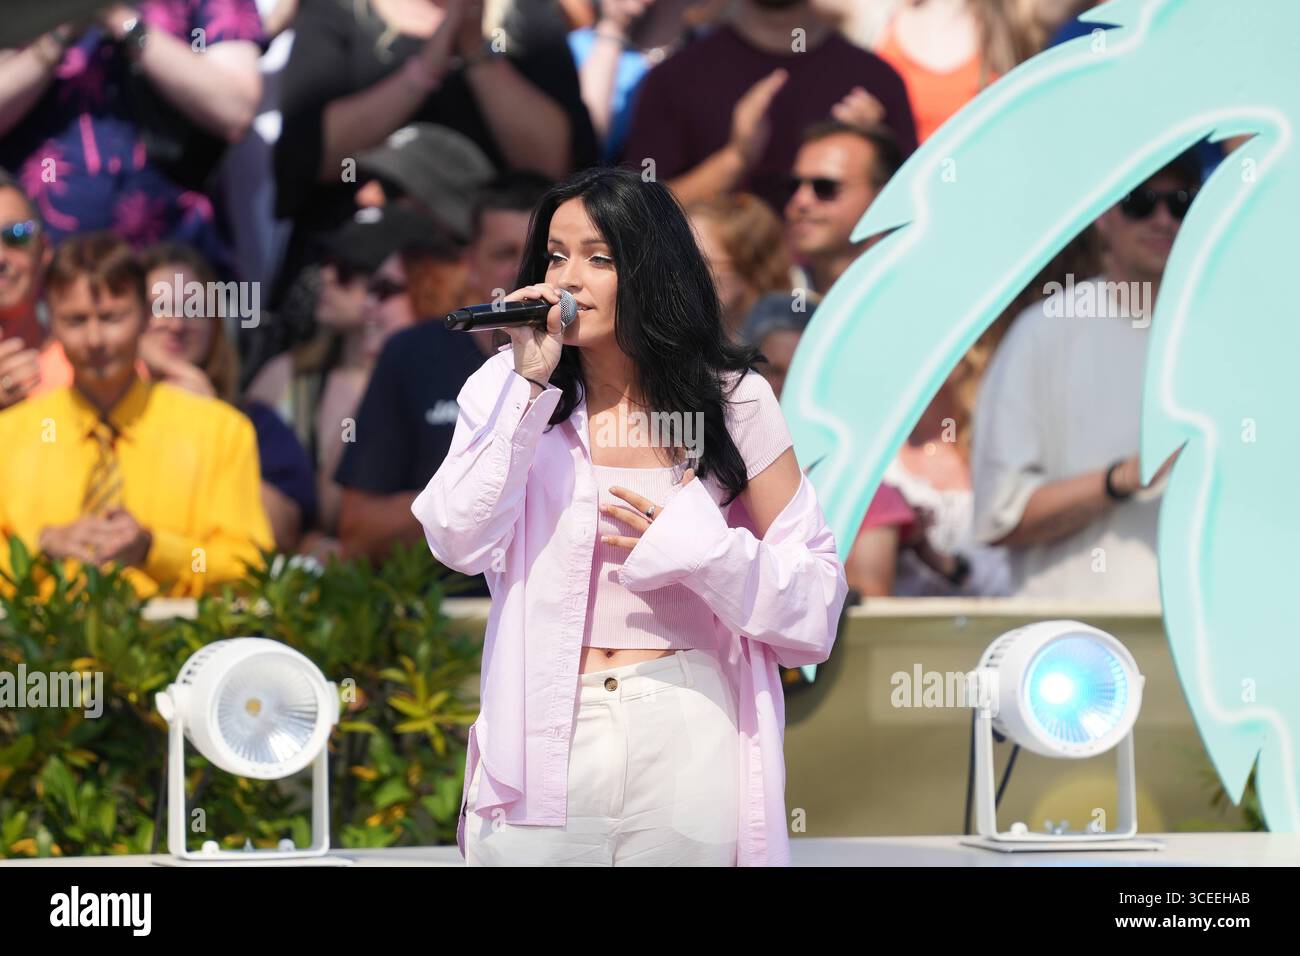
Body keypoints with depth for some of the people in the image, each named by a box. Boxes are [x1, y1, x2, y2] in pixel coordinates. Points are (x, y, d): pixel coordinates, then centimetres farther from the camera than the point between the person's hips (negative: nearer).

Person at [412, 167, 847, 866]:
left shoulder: (732, 401, 2)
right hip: (544, 747, 0)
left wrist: (700, 548, -15)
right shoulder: (504, 390, 4)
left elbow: (817, 588, 2)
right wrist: (530, 386, -13)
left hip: (688, 747, 0)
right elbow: (458, 544, -10)